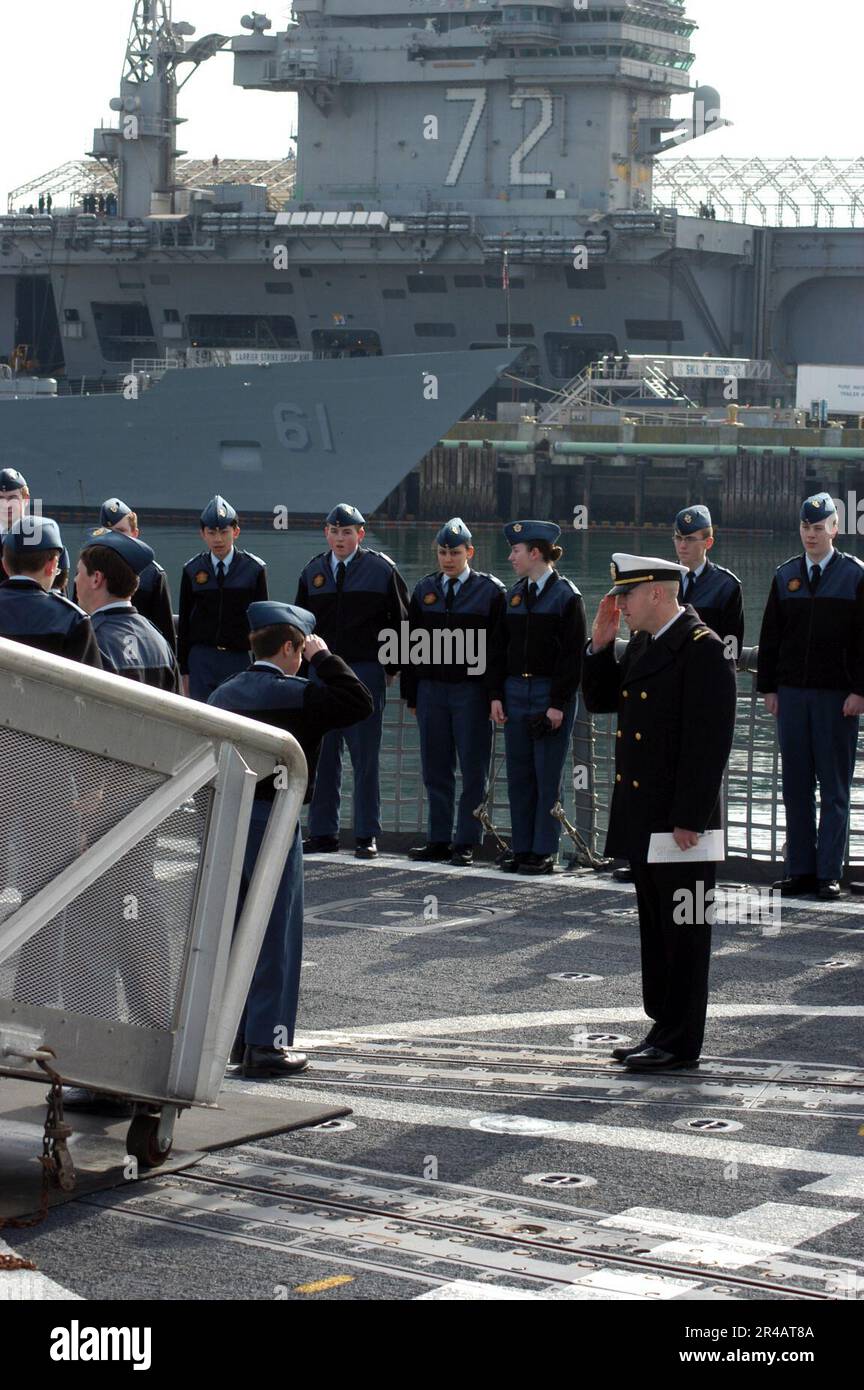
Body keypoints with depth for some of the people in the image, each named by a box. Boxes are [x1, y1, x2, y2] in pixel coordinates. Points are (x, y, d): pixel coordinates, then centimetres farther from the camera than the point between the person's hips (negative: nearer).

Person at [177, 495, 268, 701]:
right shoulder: (193, 570, 5)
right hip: (201, 659, 1)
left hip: (240, 659, -1)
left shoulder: (254, 569, 1)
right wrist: (185, 670, 6)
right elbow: (184, 622, 9)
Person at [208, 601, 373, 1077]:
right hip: (271, 821, -7)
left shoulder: (222, 694, 11)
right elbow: (359, 703, -12)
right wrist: (324, 659, -4)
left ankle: (237, 1036, 23)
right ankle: (265, 1043, -1)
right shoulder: (297, 696, -11)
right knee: (275, 934, 0)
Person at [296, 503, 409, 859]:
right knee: (322, 757, 5)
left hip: (366, 673, -3)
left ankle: (367, 835, 6)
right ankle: (323, 833, 12)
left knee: (365, 758, 0)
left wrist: (391, 668, 1)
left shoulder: (381, 569, -1)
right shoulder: (313, 572, 9)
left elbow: (401, 622, 3)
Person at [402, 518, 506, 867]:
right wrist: (411, 693, 8)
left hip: (472, 691, -4)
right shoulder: (425, 590, 10)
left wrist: (496, 695, -8)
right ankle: (439, 840, 14)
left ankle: (466, 843, 5)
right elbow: (411, 642, 13)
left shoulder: (490, 590, -1)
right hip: (431, 690, 4)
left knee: (473, 770, 0)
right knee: (435, 769, 7)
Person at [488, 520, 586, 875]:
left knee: (547, 776, -1)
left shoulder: (566, 596, -8)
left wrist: (558, 704, -14)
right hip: (516, 692, 6)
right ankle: (522, 849, 15)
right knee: (519, 775, 8)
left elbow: (572, 655, -10)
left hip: (551, 695, -6)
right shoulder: (514, 594, 11)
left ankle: (543, 852, 4)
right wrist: (497, 695, 4)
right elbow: (500, 648, 13)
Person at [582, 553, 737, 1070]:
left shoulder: (702, 650, -15)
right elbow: (599, 700, 21)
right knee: (656, 928, 14)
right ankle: (664, 1028, 22)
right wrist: (602, 644, 6)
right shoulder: (643, 644, 13)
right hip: (643, 816, 9)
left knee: (684, 931, -1)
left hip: (680, 820, -9)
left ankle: (681, 1043, 4)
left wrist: (689, 819, -20)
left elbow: (710, 742, -19)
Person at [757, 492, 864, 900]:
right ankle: (800, 870, 11)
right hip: (791, 693, 3)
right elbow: (770, 636, 12)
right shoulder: (785, 576, 10)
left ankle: (829, 873, 4)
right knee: (795, 786, 6)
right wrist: (768, 687, 5)